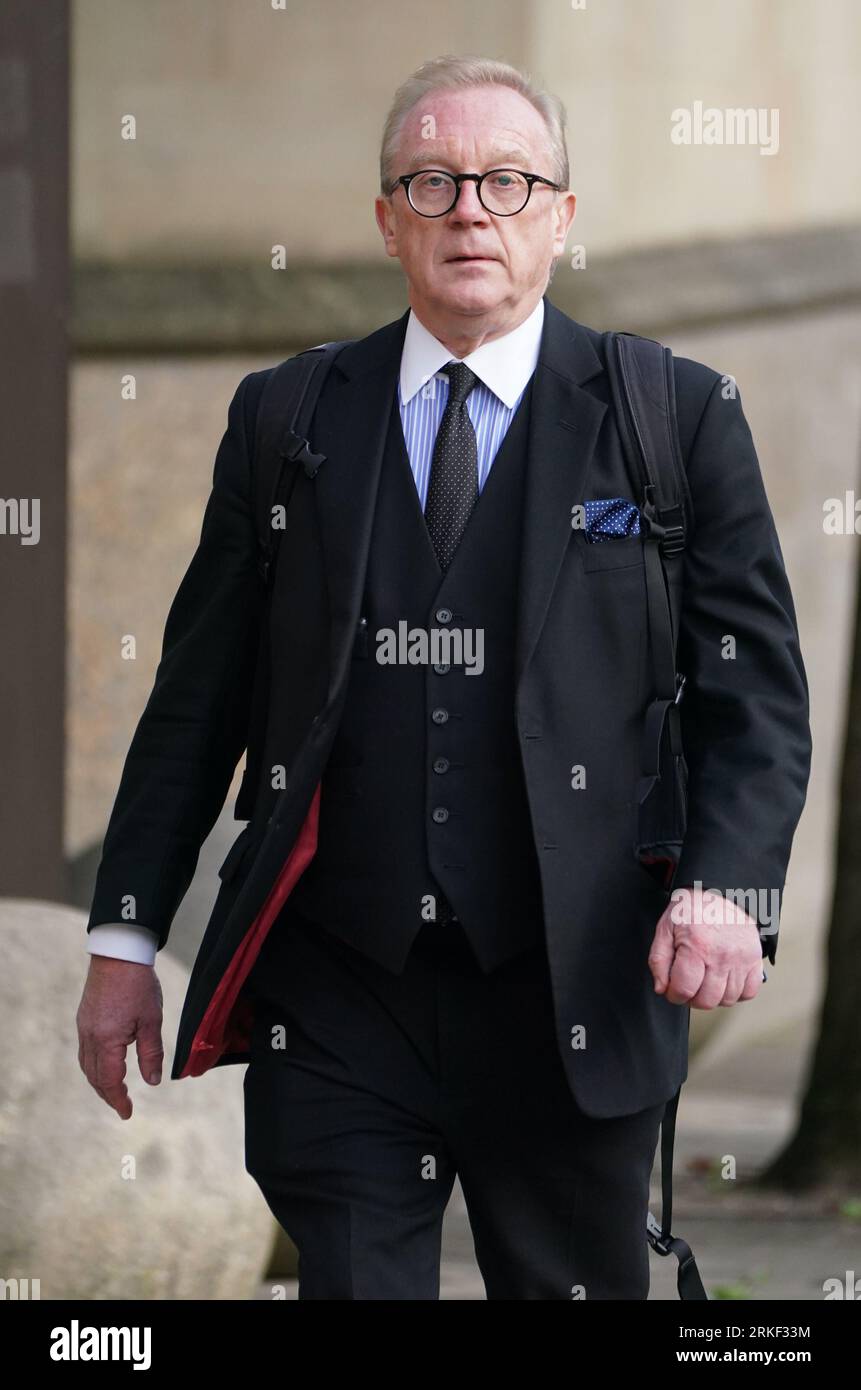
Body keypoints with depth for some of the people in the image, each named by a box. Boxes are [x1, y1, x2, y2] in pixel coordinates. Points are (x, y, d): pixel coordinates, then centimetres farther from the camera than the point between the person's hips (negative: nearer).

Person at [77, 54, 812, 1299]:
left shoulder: (677, 418, 3)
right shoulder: (285, 421, 10)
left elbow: (755, 690, 0)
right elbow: (198, 694, 12)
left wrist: (724, 885, -17)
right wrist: (126, 936, 7)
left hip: (570, 996, -1)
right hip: (333, 998, 1)